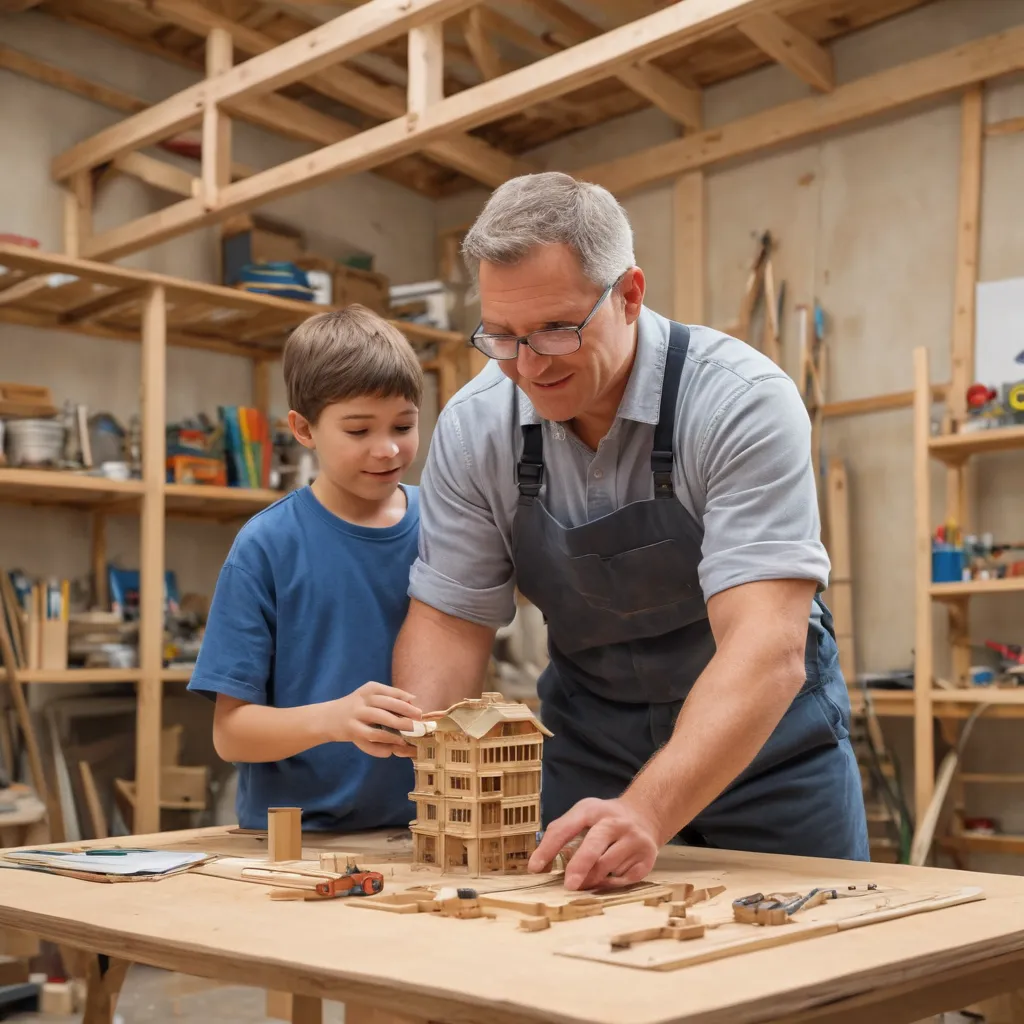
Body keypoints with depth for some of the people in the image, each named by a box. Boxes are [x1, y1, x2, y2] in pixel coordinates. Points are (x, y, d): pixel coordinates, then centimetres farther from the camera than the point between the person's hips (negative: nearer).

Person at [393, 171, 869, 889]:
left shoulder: (744, 402, -26)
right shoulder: (472, 427, -11)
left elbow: (765, 650, -33)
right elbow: (450, 618, -5)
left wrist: (648, 810, -46)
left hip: (764, 731, -2)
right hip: (588, 735, 3)